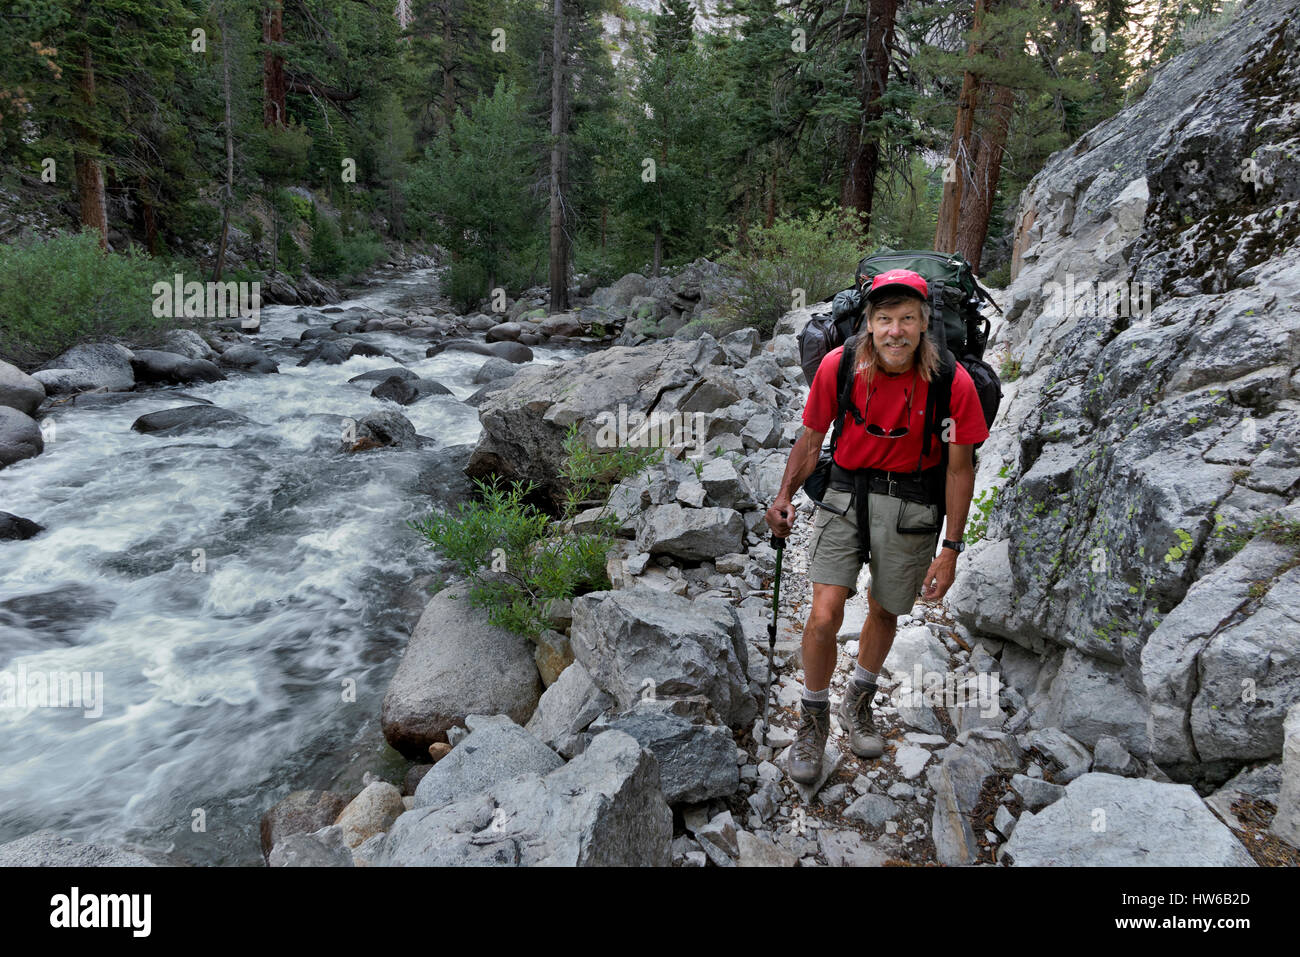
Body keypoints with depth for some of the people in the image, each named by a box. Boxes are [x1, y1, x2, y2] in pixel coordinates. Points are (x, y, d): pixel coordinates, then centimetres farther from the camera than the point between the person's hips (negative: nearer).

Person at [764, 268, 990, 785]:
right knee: (824, 616, -12)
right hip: (846, 494, 0)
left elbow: (959, 469, -5)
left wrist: (950, 549, -4)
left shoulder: (953, 383, -15)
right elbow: (811, 438, 2)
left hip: (912, 504, 1)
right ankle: (813, 719, 15)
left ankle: (857, 702, 45)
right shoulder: (838, 365, -13)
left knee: (885, 611, 16)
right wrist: (785, 495, -13)